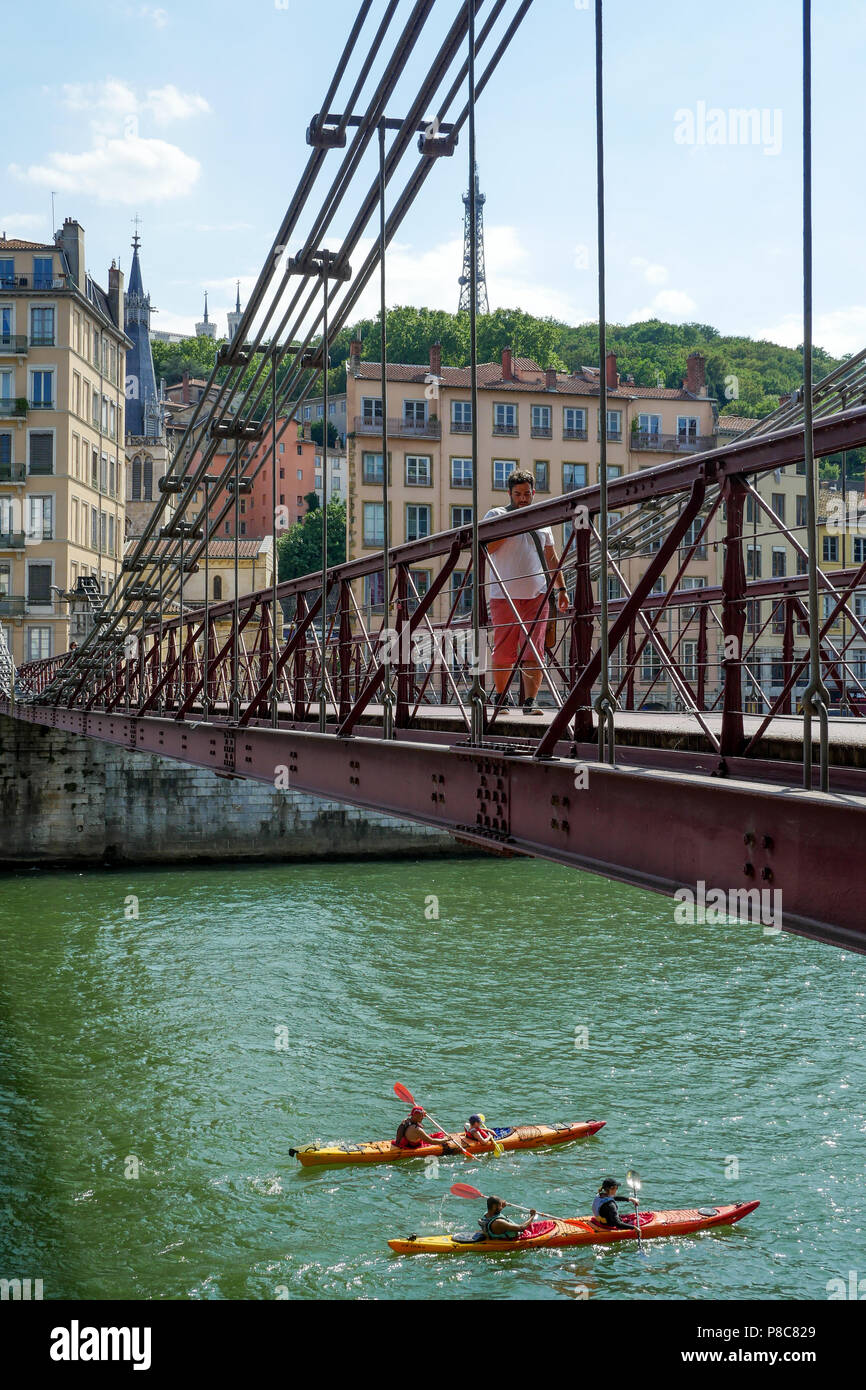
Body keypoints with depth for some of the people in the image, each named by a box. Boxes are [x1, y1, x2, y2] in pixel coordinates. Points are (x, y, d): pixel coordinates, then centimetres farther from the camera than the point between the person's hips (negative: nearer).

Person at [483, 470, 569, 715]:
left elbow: (551, 557, 23)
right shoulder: (495, 516, 4)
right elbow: (484, 549, -9)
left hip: (536, 595, 3)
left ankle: (530, 702, -12)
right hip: (504, 596, -2)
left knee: (534, 653, -8)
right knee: (503, 654, 1)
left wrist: (561, 588, 18)